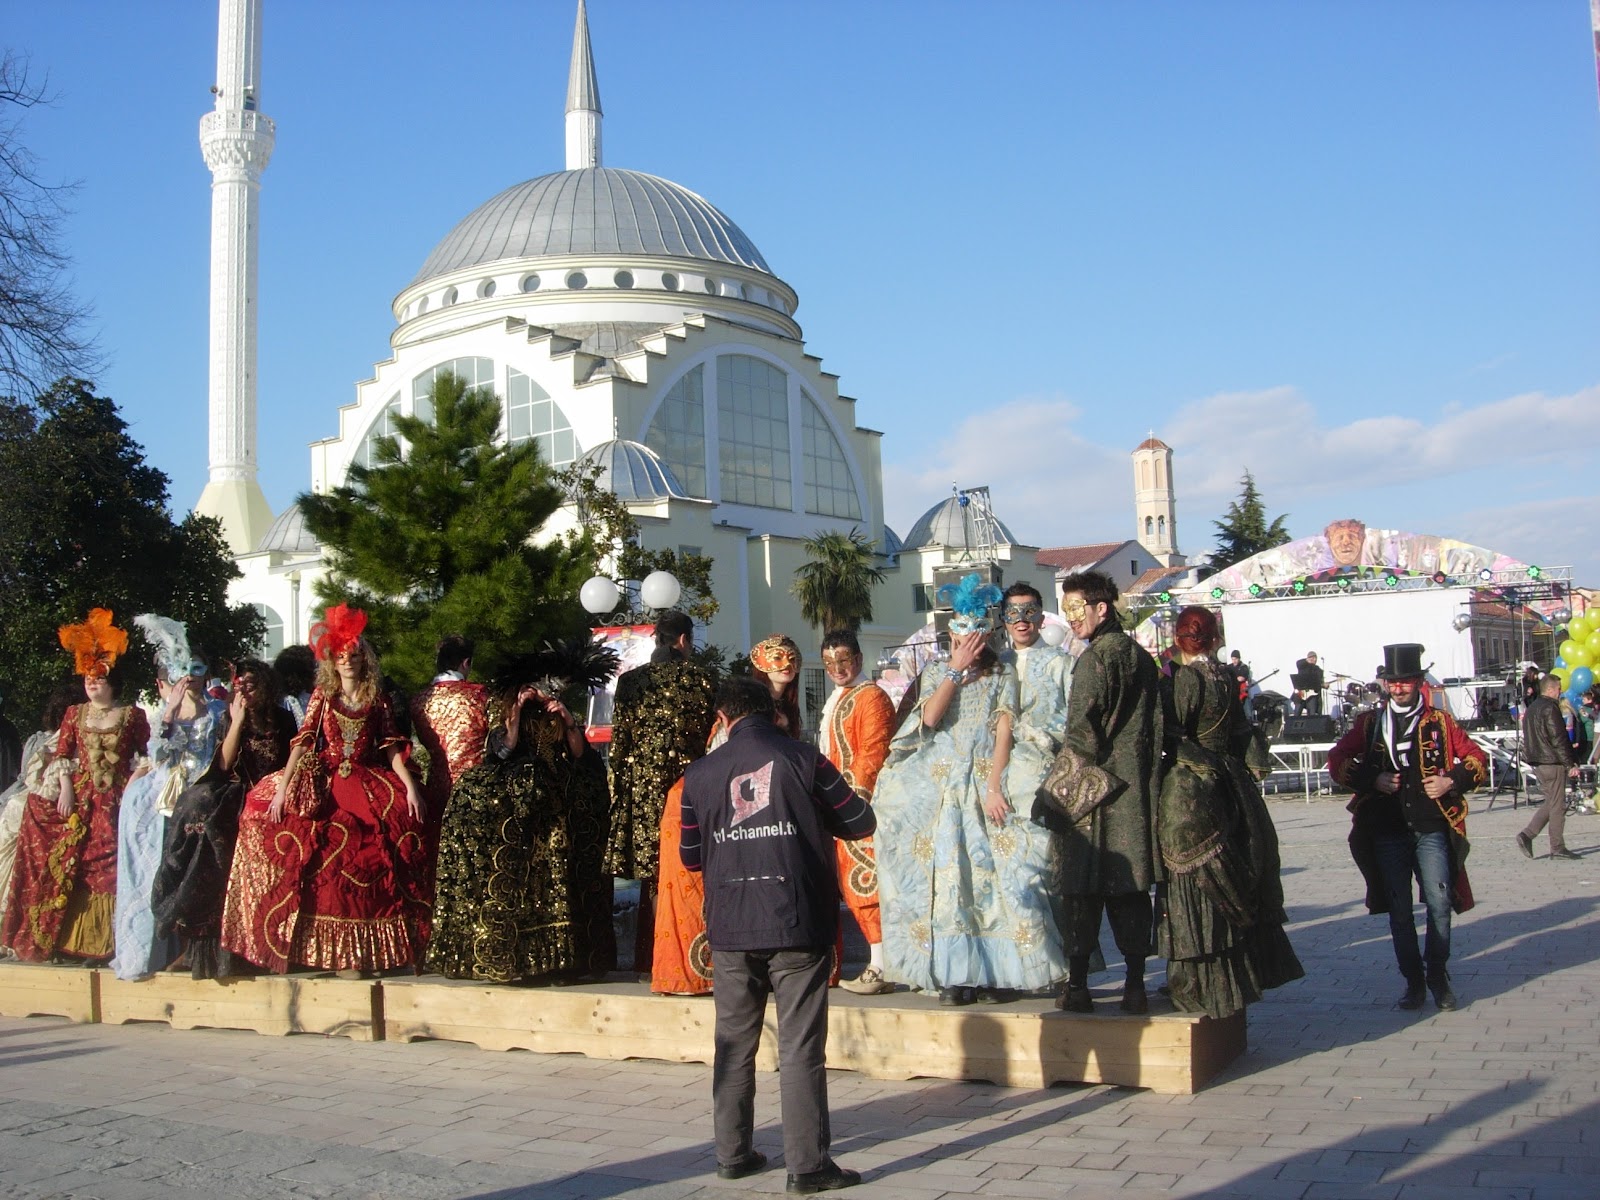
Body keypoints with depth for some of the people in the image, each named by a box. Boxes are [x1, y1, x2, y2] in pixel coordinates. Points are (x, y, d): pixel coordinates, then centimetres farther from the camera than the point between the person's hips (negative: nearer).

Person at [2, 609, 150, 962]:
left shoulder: (132, 715, 5)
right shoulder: (74, 714, 13)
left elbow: (147, 755, 3)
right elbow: (62, 755, 8)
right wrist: (65, 788, -5)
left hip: (118, 801, -3)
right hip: (80, 800, 3)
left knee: (112, 869, -7)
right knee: (78, 870, -3)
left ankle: (111, 942, -6)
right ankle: (82, 941, 1)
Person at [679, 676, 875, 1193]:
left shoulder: (700, 773, 4)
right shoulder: (802, 758, -4)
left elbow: (691, 856, 11)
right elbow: (860, 823, 2)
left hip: (730, 929, 3)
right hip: (798, 925, -3)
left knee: (734, 1044, 15)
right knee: (800, 1048, 1)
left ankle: (733, 1153, 23)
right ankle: (807, 1165, 3)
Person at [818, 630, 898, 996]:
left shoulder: (871, 697, -10)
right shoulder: (837, 699, 19)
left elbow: (872, 754, -17)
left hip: (862, 808, -10)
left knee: (867, 883, -9)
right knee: (853, 886, 11)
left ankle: (881, 969, -5)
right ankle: (877, 964, 18)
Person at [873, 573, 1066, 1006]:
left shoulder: (1003, 676, 7)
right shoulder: (935, 671, 12)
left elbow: (1004, 735, -3)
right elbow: (929, 717, -7)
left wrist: (993, 788, -14)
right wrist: (957, 669, -6)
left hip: (987, 782, -1)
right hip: (940, 786, 2)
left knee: (995, 870, -8)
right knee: (944, 872, -3)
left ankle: (996, 972, -3)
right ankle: (953, 974, -1)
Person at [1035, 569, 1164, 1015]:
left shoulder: (1093, 659, -12)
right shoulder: (1142, 656, 11)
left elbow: (1081, 736, -15)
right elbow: (1158, 727, 15)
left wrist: (1056, 790, -7)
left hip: (1092, 792, -7)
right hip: (1138, 789, 7)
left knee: (1082, 886, 1)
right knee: (1132, 887, 9)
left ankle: (1077, 985, 4)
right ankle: (1135, 985, 11)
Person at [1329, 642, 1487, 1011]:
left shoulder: (1440, 722, 7)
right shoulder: (1369, 723, 9)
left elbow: (1478, 760, 9)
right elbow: (1336, 761, 6)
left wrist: (1453, 781, -8)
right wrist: (1372, 780, -7)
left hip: (1432, 828, -1)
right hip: (1386, 831, 1)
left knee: (1439, 903, -6)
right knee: (1399, 910, 6)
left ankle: (1438, 975, 13)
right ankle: (1413, 980, 17)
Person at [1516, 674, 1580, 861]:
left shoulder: (1531, 708, 14)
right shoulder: (1550, 708, -15)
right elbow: (1558, 740, -19)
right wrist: (1571, 764, -15)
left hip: (1537, 762, 9)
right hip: (1552, 763, -9)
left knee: (1551, 802, 15)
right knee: (1557, 805, -1)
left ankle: (1527, 835, 4)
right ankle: (1557, 848, 3)